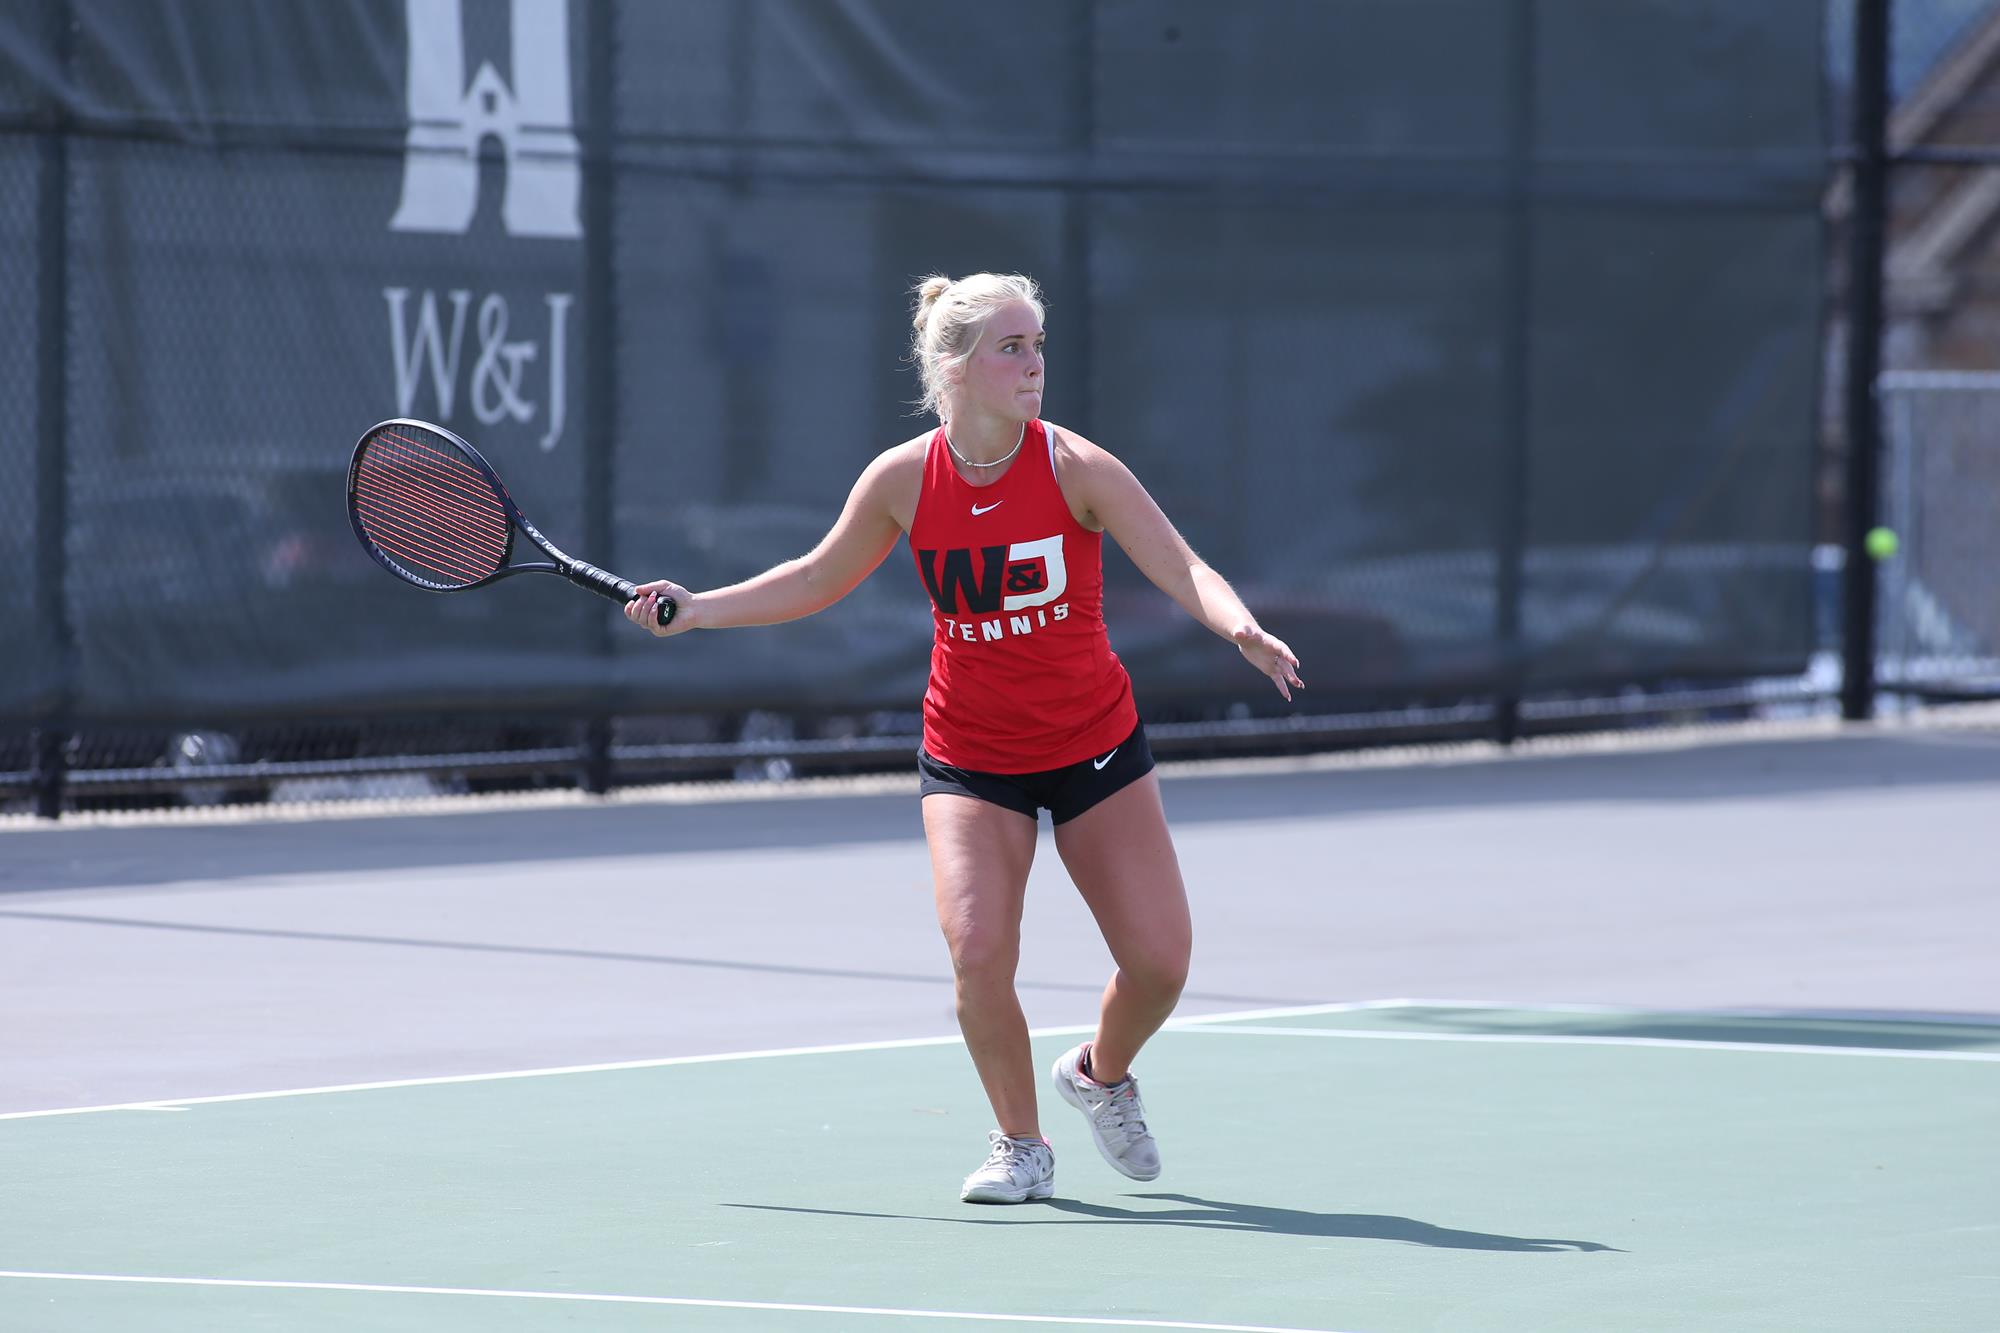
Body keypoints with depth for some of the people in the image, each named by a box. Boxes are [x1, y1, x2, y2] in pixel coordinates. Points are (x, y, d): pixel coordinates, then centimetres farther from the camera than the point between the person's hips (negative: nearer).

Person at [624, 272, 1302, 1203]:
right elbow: (816, 581, 8)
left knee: (1160, 961, -6)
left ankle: (1101, 1075, 30)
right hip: (970, 759, 0)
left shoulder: (1076, 468, -16)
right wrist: (695, 609, 1)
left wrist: (1240, 627, -44)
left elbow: (1183, 571, -23)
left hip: (1095, 746, 0)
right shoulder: (904, 479, -9)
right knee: (979, 952, -20)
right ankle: (1020, 1144, 5)